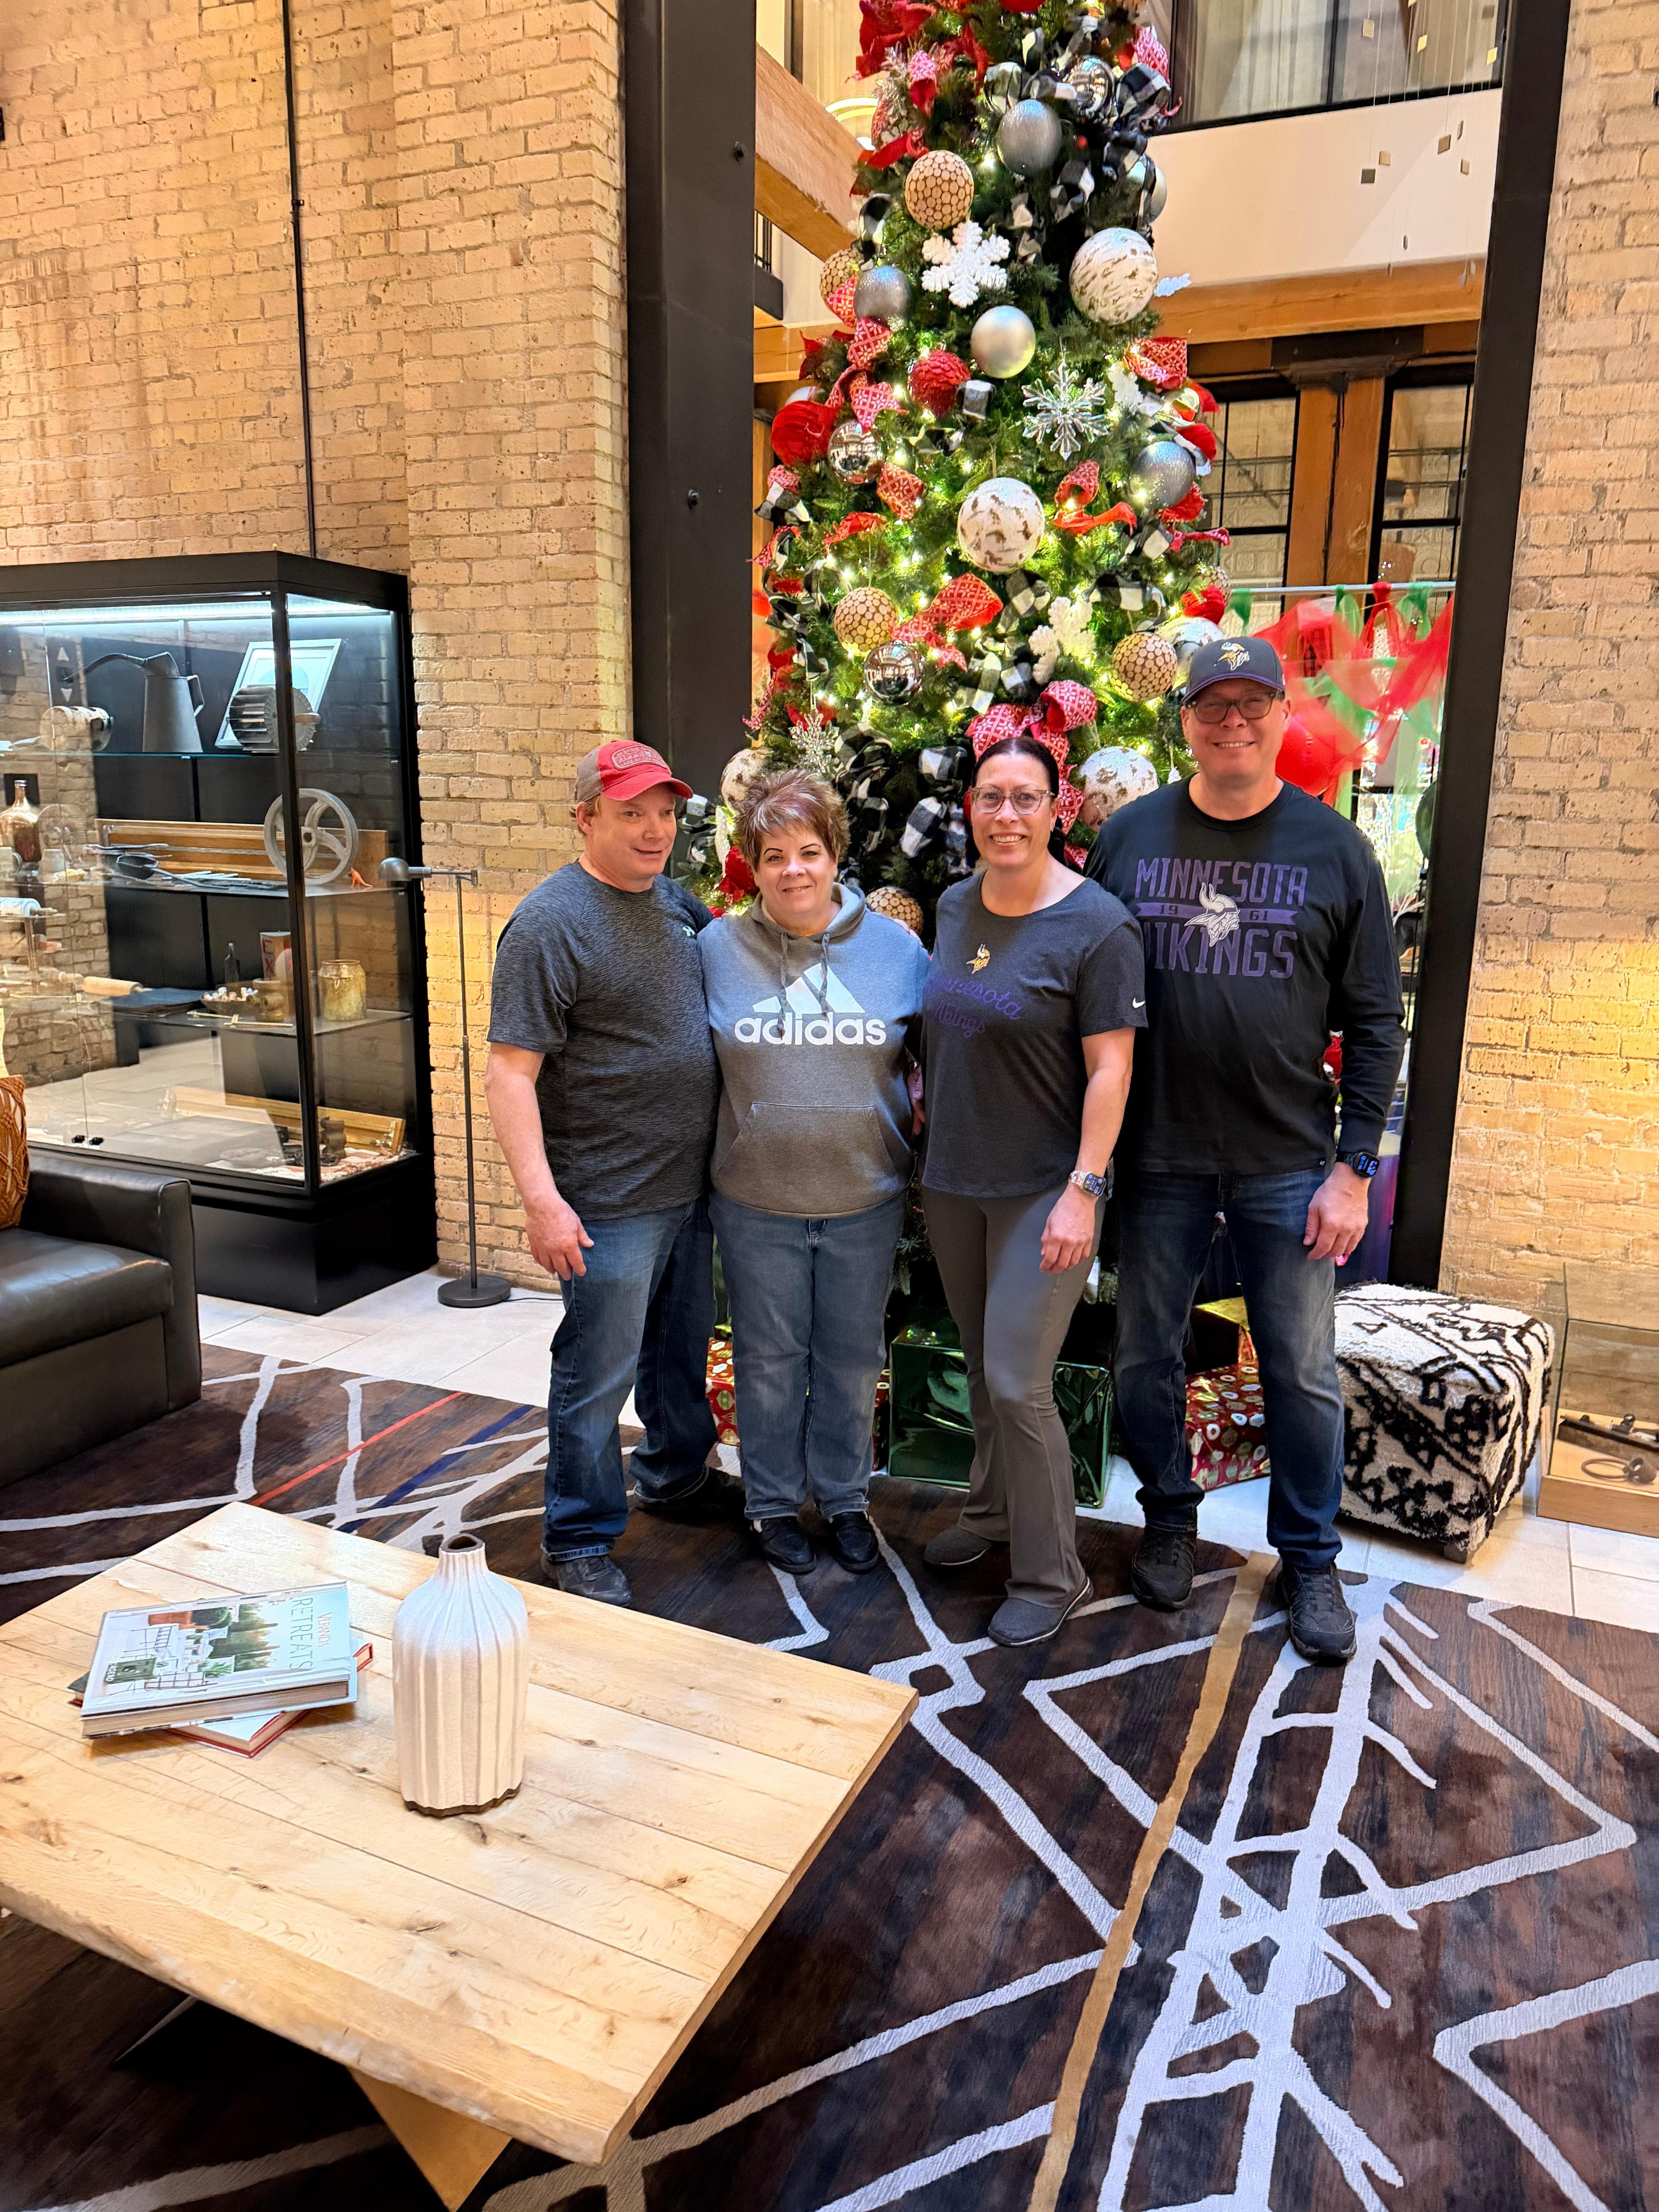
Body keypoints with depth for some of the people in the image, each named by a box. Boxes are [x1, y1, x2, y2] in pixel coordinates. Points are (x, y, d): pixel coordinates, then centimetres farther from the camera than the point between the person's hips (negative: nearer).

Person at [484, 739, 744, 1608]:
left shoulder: (674, 900, 8)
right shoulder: (550, 923, -16)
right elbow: (509, 1074, -19)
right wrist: (542, 1198, -26)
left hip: (691, 1186, 8)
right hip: (610, 1203, -8)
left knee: (684, 1348, 23)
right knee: (598, 1374, 4)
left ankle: (677, 1477, 44)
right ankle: (579, 1541, 21)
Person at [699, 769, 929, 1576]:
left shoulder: (894, 946, -3)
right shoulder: (717, 948, -4)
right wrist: (704, 1158, 3)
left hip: (865, 1198, 1)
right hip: (756, 1200, 0)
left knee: (853, 1358, 15)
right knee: (770, 1358, 13)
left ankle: (845, 1496, 35)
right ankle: (773, 1501, 33)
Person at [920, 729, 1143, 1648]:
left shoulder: (1095, 926, -14)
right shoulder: (955, 908, 6)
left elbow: (1110, 1070, -15)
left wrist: (1083, 1191, -18)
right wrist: (929, 1149, 13)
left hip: (1042, 1188, -6)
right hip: (953, 1182, 7)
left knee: (1018, 1382, -5)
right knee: (982, 1365, 19)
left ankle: (1051, 1576, 12)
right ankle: (992, 1512, 39)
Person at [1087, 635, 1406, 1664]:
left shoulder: (1335, 848, -1)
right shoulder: (1131, 836, 2)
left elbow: (1376, 1021, 0)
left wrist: (1354, 1165, -6)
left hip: (1290, 1164, -1)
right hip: (1159, 1156, 1)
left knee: (1305, 1373, 8)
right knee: (1147, 1357, 13)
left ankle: (1310, 1558, 28)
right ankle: (1170, 1520, 35)